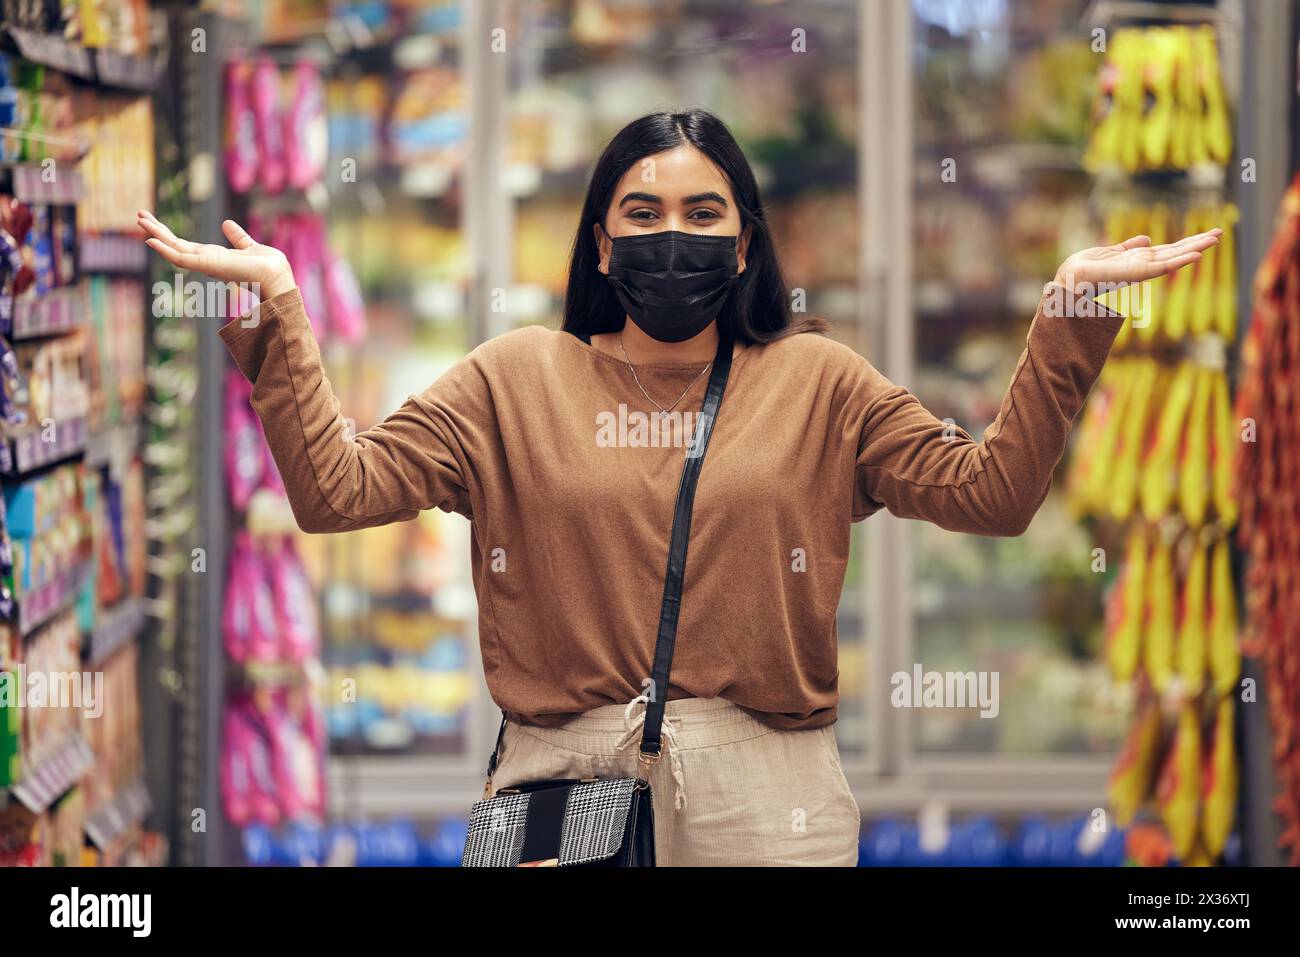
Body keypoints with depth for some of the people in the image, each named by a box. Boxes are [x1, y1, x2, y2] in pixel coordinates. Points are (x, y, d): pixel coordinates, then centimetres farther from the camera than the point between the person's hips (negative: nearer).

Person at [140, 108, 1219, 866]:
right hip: (564, 778, 0)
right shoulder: (516, 381, 8)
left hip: (766, 796, 0)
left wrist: (1071, 310, -3)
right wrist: (276, 311, -8)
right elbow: (339, 486, 0)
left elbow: (991, 489, 3)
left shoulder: (818, 383, 9)